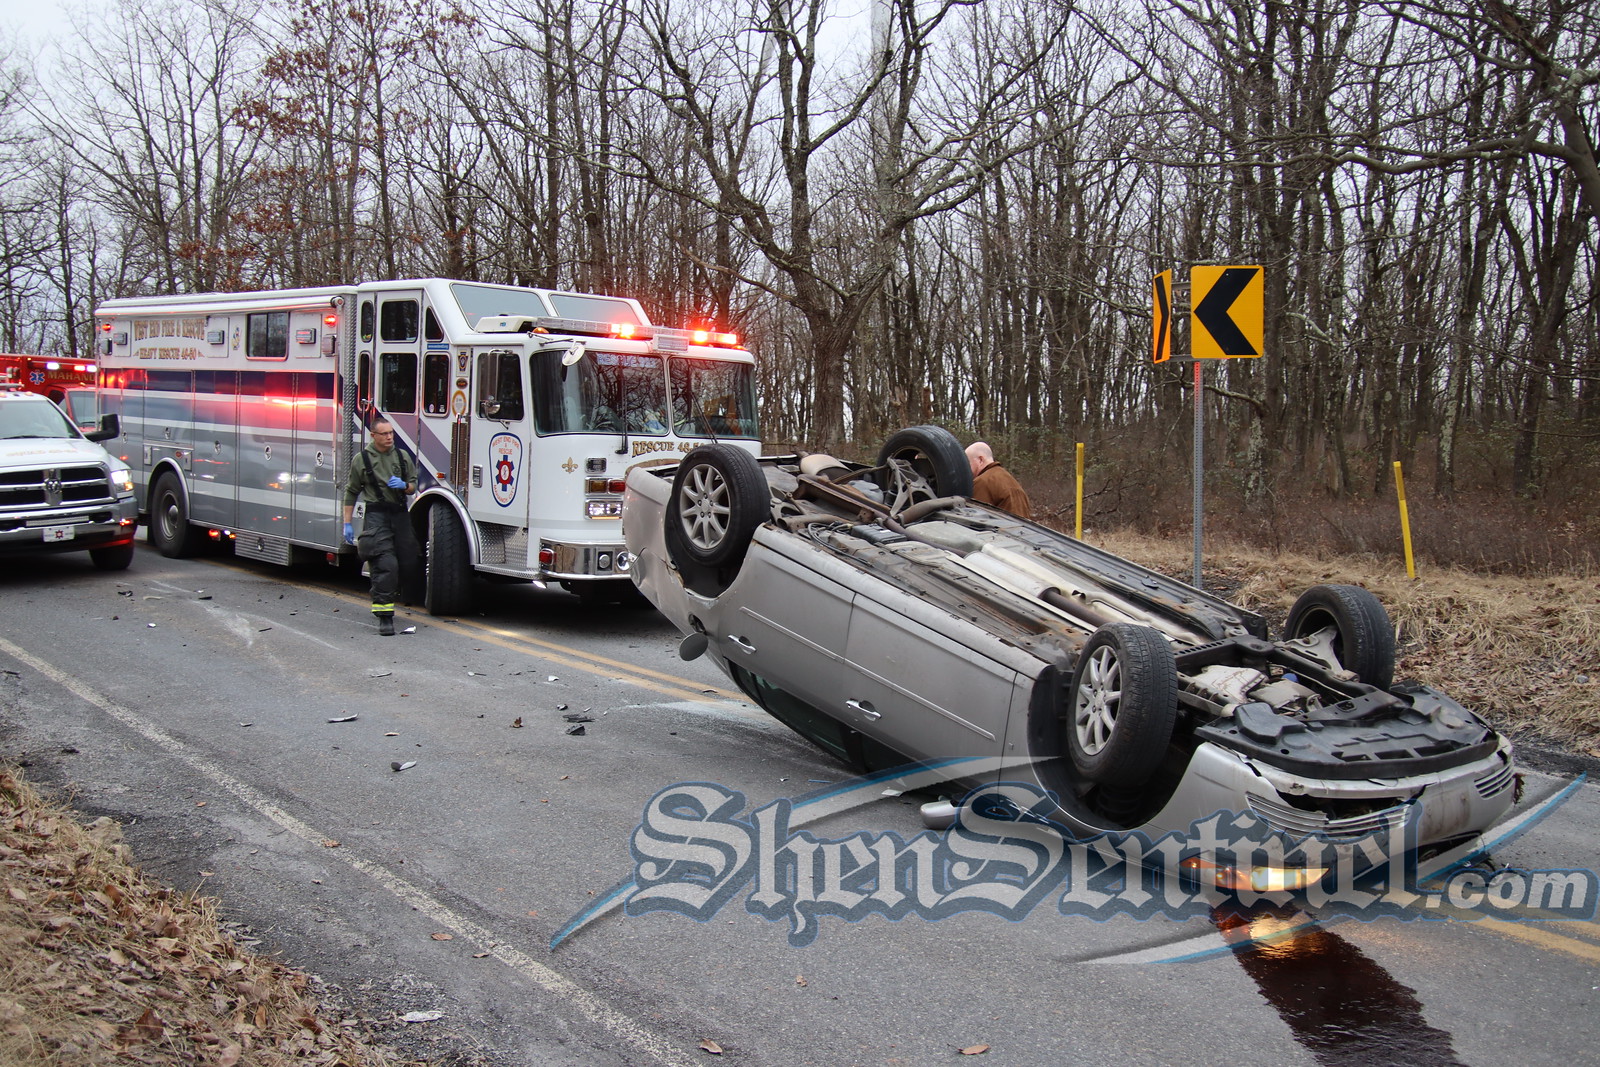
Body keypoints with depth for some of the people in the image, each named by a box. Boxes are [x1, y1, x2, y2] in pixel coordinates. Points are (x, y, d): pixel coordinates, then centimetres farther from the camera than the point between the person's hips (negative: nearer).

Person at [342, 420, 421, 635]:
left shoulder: (402, 457, 12)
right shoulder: (361, 459, 2)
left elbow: (413, 486, 17)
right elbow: (351, 492, 6)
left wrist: (403, 485, -7)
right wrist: (347, 523, 3)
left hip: (400, 514, 5)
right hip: (376, 515, -4)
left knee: (410, 564, 4)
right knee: (386, 565, -15)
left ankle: (386, 597, 31)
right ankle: (384, 617, -12)